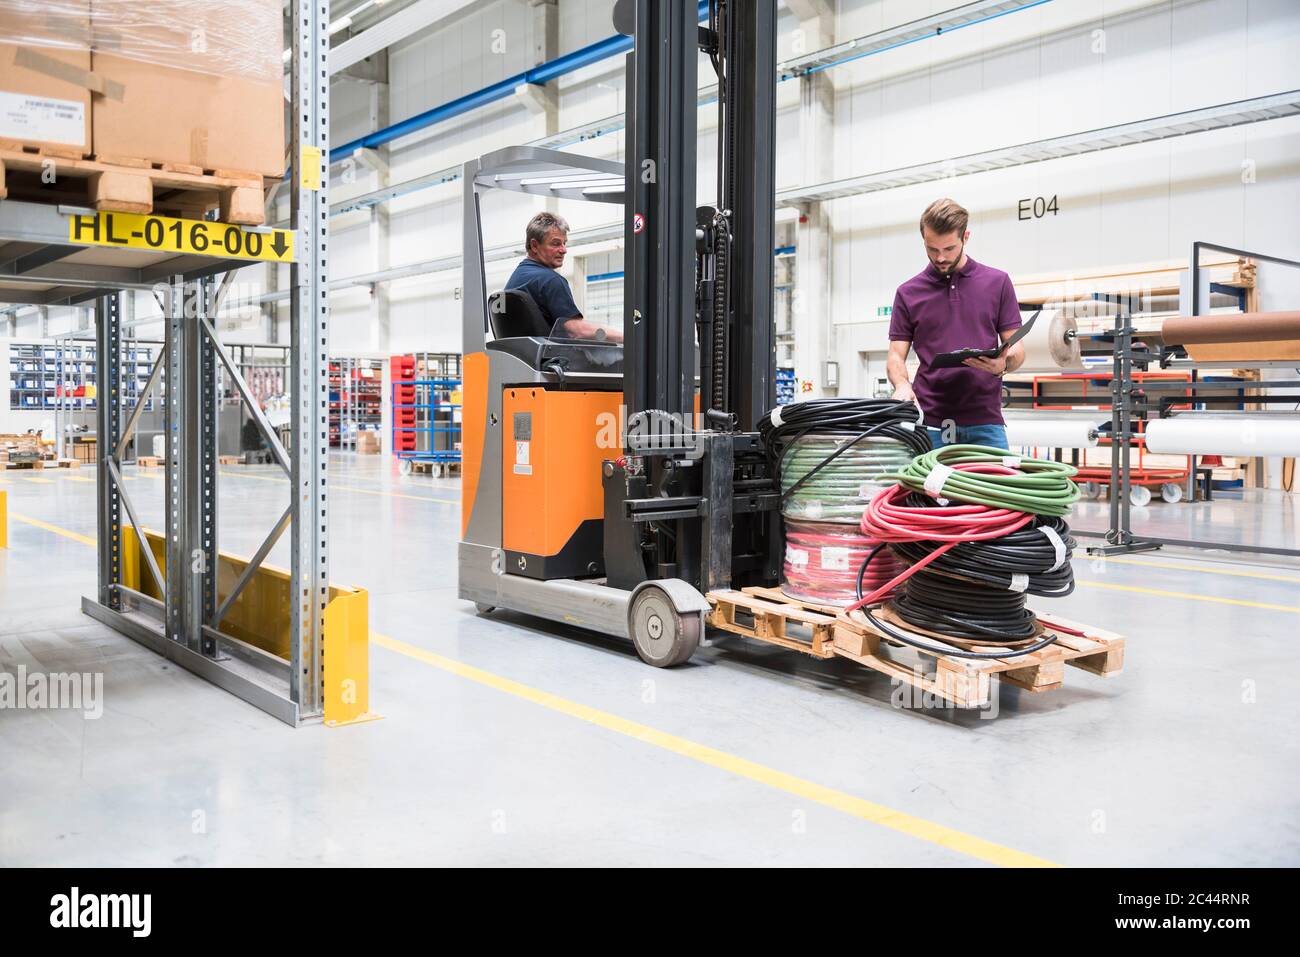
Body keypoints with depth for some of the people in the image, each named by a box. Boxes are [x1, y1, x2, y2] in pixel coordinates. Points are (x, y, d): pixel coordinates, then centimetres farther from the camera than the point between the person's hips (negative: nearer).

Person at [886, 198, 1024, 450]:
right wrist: (902, 384, -17)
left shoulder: (997, 282, 7)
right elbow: (896, 355, 6)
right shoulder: (908, 293, 8)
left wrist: (1003, 364, -18)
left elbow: (1016, 347, 6)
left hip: (984, 421, 0)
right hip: (929, 422, 0)